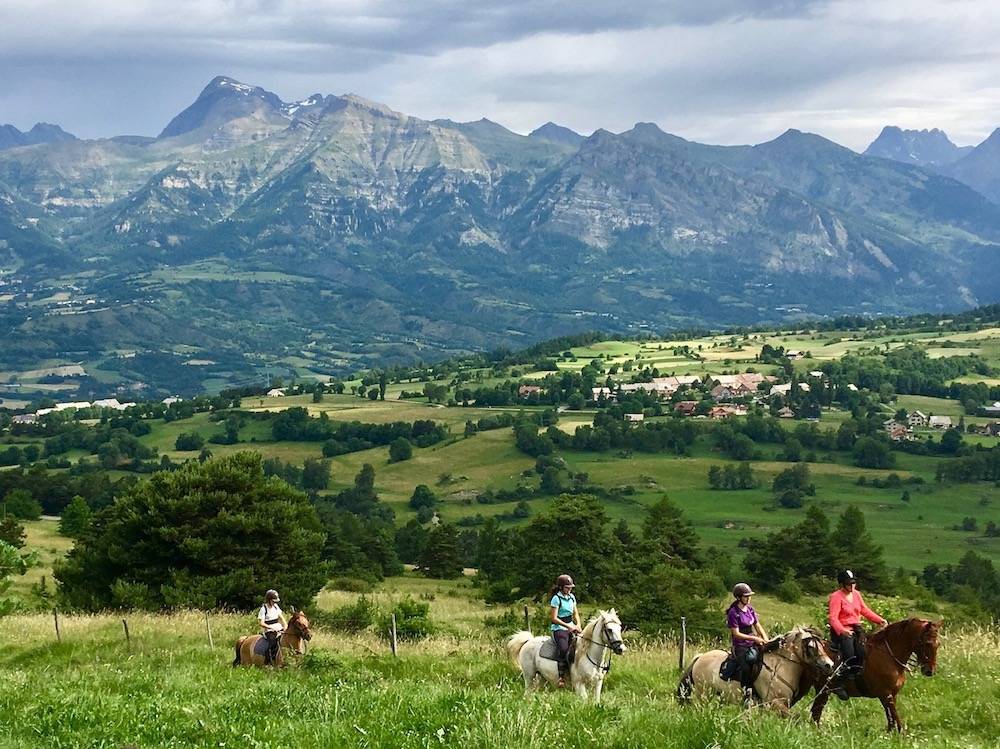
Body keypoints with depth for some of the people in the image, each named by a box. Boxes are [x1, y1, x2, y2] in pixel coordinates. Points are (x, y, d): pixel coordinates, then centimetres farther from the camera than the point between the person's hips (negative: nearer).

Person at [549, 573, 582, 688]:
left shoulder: (571, 597, 13)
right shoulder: (556, 599, -9)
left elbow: (576, 613, 18)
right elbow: (554, 618, -12)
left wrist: (578, 625, -1)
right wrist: (568, 626, -19)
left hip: (571, 628, 8)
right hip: (559, 628, -7)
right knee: (564, 650, -28)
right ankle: (562, 677, -24)